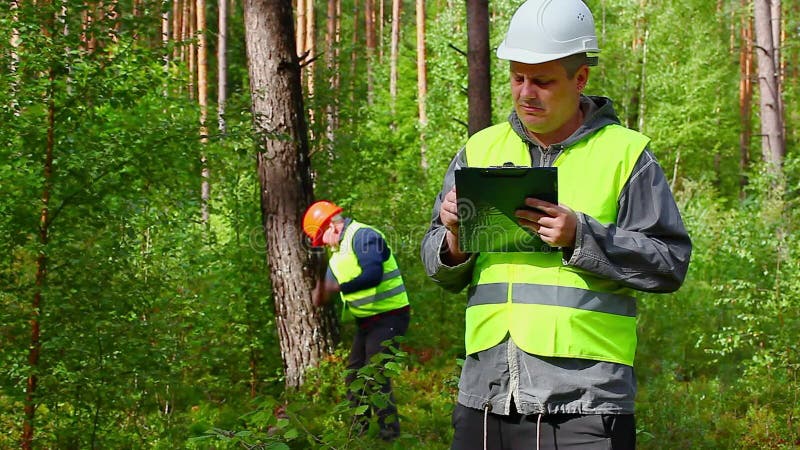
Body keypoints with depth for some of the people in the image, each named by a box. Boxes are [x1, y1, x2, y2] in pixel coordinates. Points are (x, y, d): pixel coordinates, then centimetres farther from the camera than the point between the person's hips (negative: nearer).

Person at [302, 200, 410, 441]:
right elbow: (329, 285, 18)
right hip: (367, 320, 10)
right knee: (354, 376, 16)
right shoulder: (339, 250, 13)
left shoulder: (364, 237, -17)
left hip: (388, 317, -10)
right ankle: (357, 431, 25)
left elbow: (372, 274, -31)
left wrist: (340, 287, -23)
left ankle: (390, 435, -4)